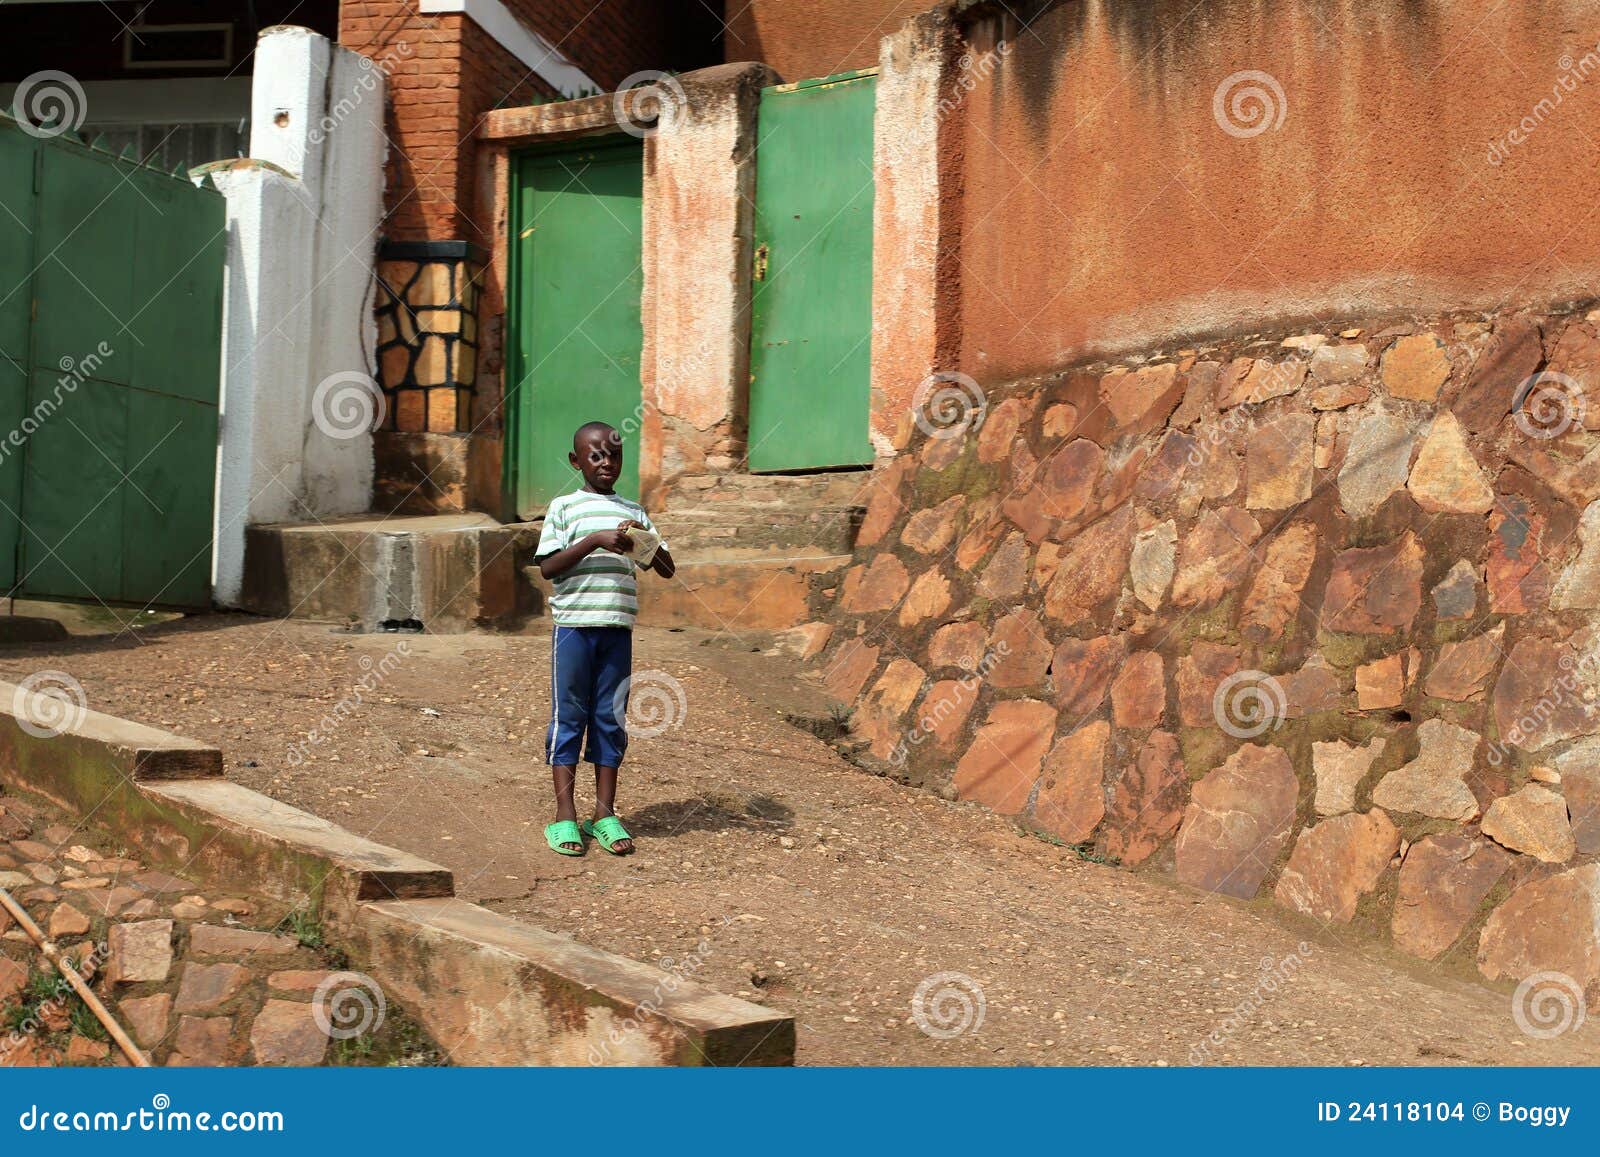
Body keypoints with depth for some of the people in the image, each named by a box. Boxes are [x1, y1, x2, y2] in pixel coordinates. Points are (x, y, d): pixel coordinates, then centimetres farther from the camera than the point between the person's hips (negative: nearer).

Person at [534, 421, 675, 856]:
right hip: (574, 624, -3)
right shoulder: (565, 507, 3)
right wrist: (596, 541, -16)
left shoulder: (633, 512, 13)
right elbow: (547, 566, -7)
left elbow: (666, 570, 11)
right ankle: (565, 816, 5)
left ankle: (605, 814, 12)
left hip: (618, 627, 3)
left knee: (611, 718, 6)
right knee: (569, 715, 0)